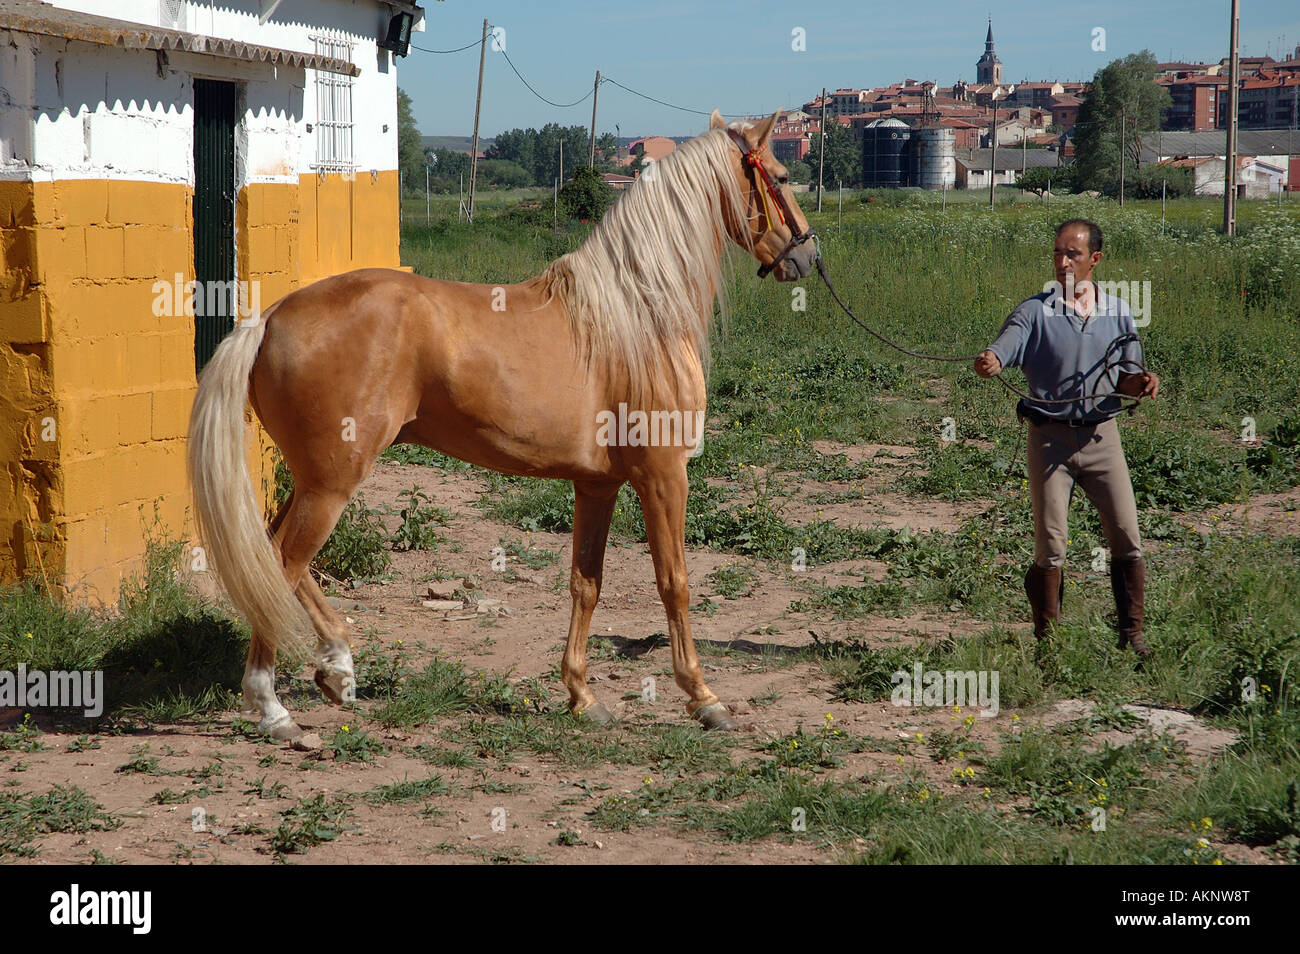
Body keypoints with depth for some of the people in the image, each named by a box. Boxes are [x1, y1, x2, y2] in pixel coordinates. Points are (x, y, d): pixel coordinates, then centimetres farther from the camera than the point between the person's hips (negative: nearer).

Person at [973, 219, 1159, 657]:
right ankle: (1047, 639, 11)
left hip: (1101, 436, 2)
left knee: (1127, 538, 0)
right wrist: (989, 361, -43)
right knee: (1050, 546, -2)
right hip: (1051, 438, -2)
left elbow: (1124, 378, 13)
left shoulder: (1117, 312, 8)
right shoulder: (1035, 311, -2)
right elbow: (1005, 345, -20)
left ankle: (1131, 633, 13)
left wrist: (1139, 381, -10)